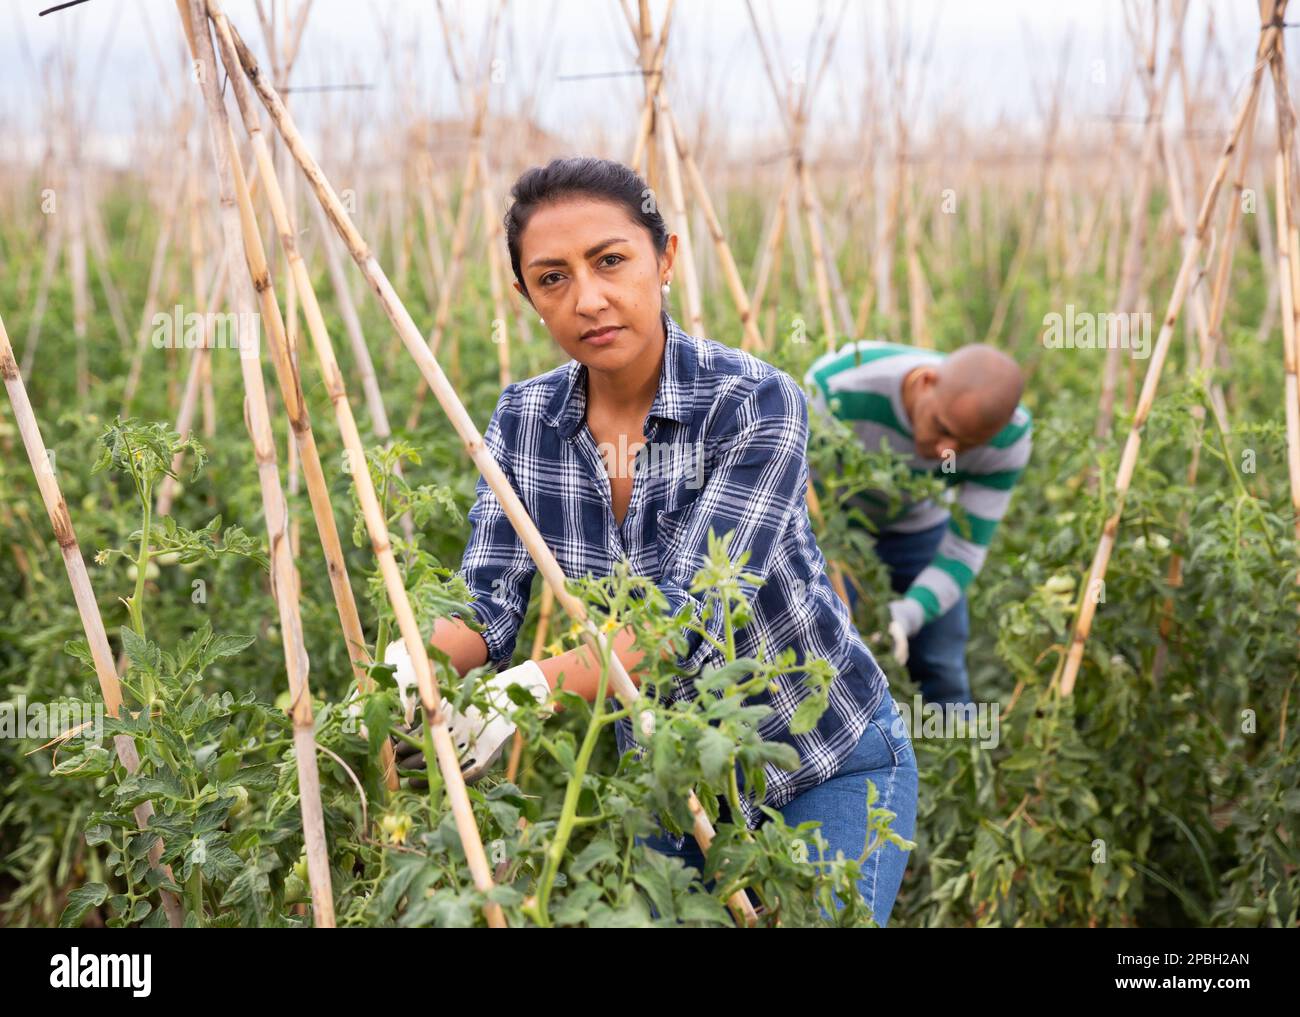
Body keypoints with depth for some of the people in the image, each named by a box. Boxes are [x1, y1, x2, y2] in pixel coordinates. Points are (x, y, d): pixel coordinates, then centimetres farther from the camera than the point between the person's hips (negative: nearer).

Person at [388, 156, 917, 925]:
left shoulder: (756, 402, -24)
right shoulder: (526, 420, -7)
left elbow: (693, 615, -32)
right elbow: (487, 603, -11)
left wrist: (536, 686, -45)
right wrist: (415, 658, -33)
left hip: (828, 769, -4)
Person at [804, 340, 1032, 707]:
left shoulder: (1009, 433, -33)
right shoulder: (836, 385, -44)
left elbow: (964, 551, -25)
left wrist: (900, 621, -44)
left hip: (918, 519, 2)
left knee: (943, 675, 2)